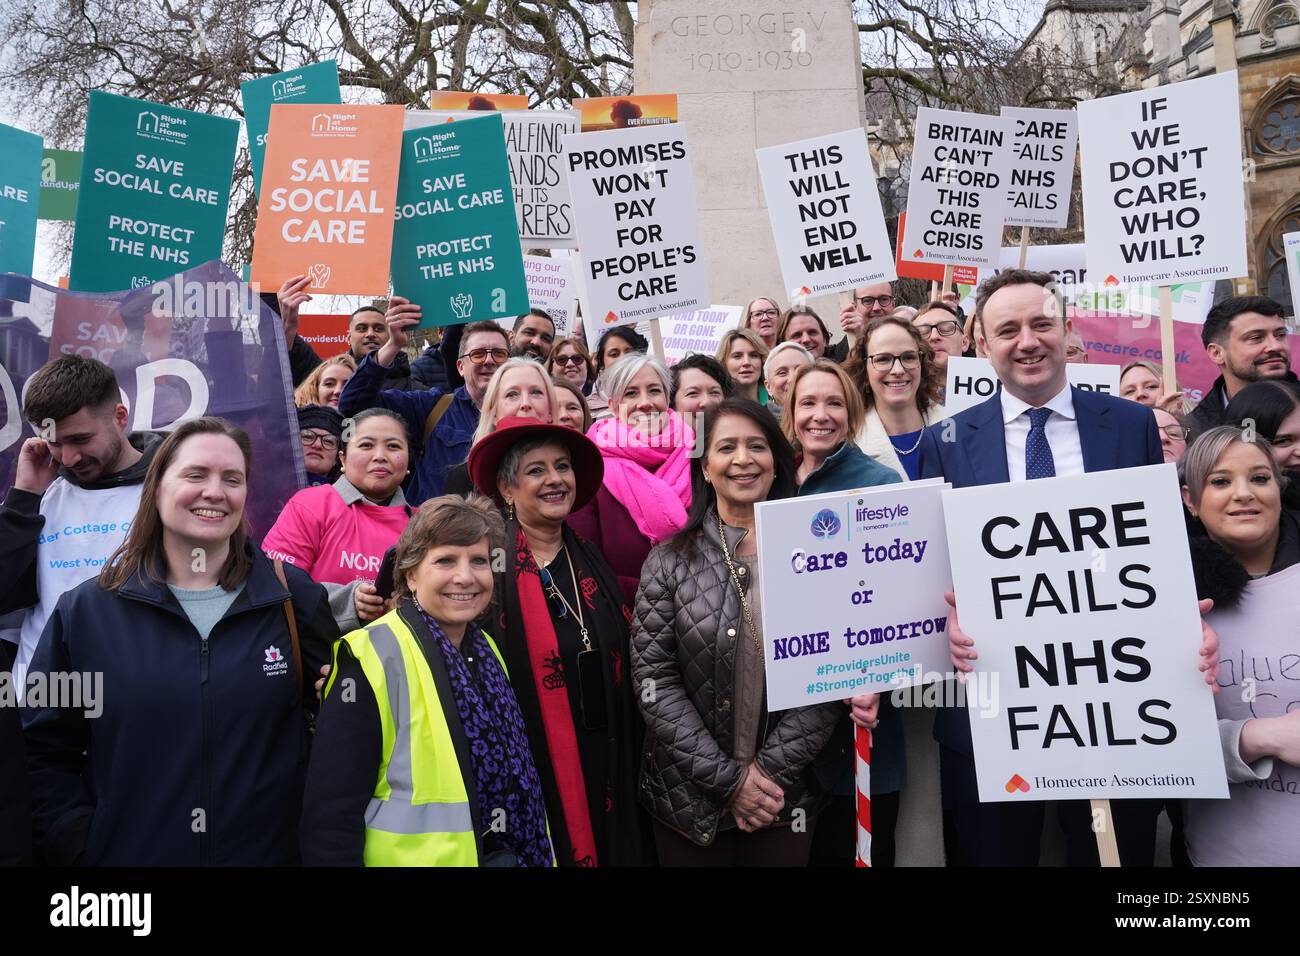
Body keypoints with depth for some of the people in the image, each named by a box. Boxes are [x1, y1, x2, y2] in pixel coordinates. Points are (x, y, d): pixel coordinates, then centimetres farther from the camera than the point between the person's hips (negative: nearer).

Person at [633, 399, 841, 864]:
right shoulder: (670, 560, -5)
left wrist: (771, 768, -12)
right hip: (690, 795, -1)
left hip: (787, 793, 1)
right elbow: (652, 678, -9)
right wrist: (727, 777, -13)